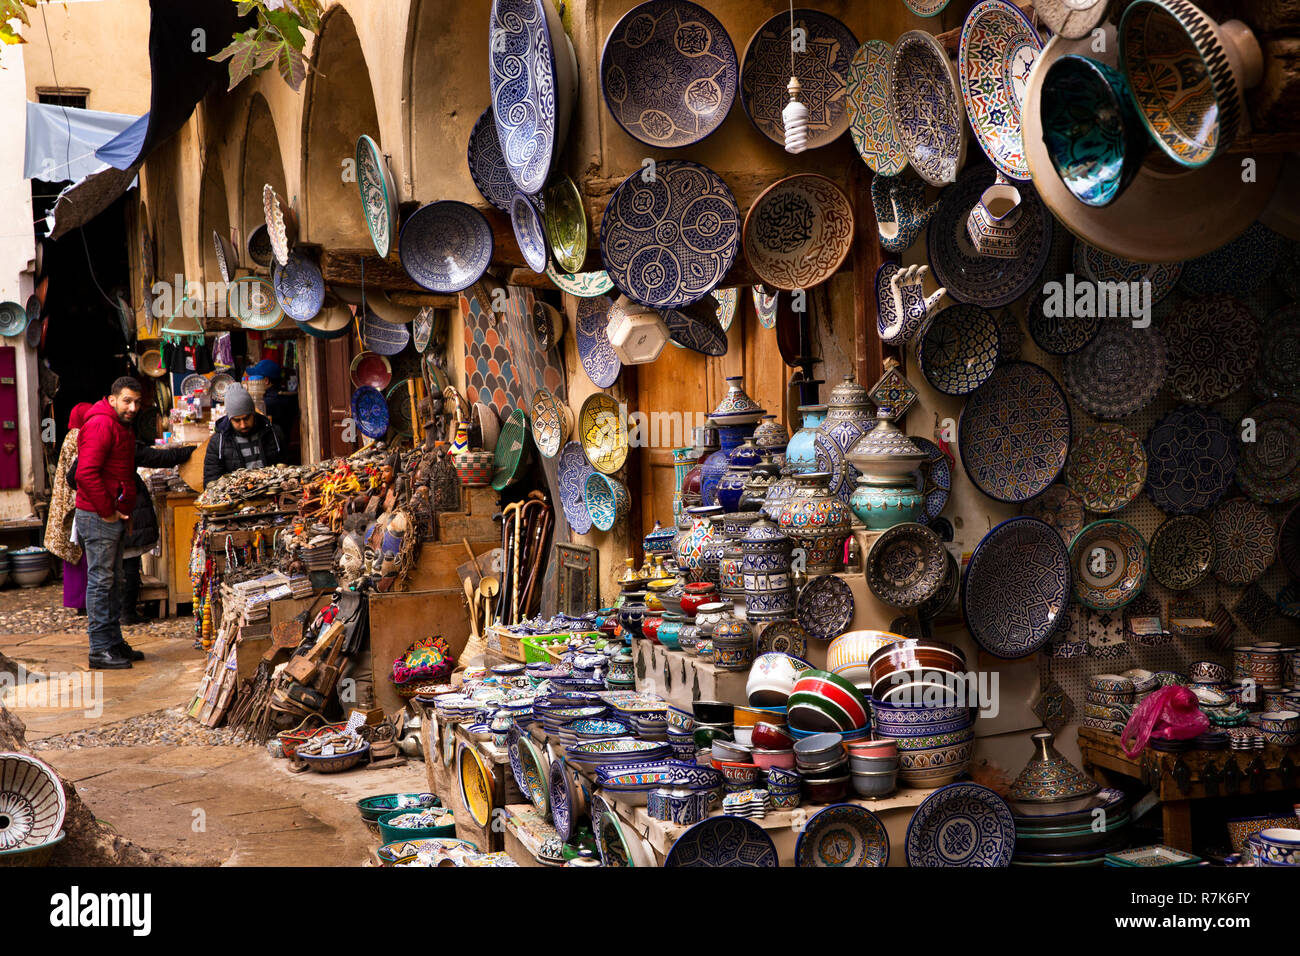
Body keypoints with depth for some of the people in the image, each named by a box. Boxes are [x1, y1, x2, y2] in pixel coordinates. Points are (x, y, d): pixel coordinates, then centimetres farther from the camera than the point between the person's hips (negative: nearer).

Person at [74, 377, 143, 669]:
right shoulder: (100, 425, -15)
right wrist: (107, 511, -20)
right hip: (97, 517, -10)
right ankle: (99, 649, -3)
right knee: (101, 580, -7)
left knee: (113, 581, 14)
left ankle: (114, 642, 22)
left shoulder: (123, 427, 17)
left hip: (114, 516, 10)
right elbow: (86, 473, -24)